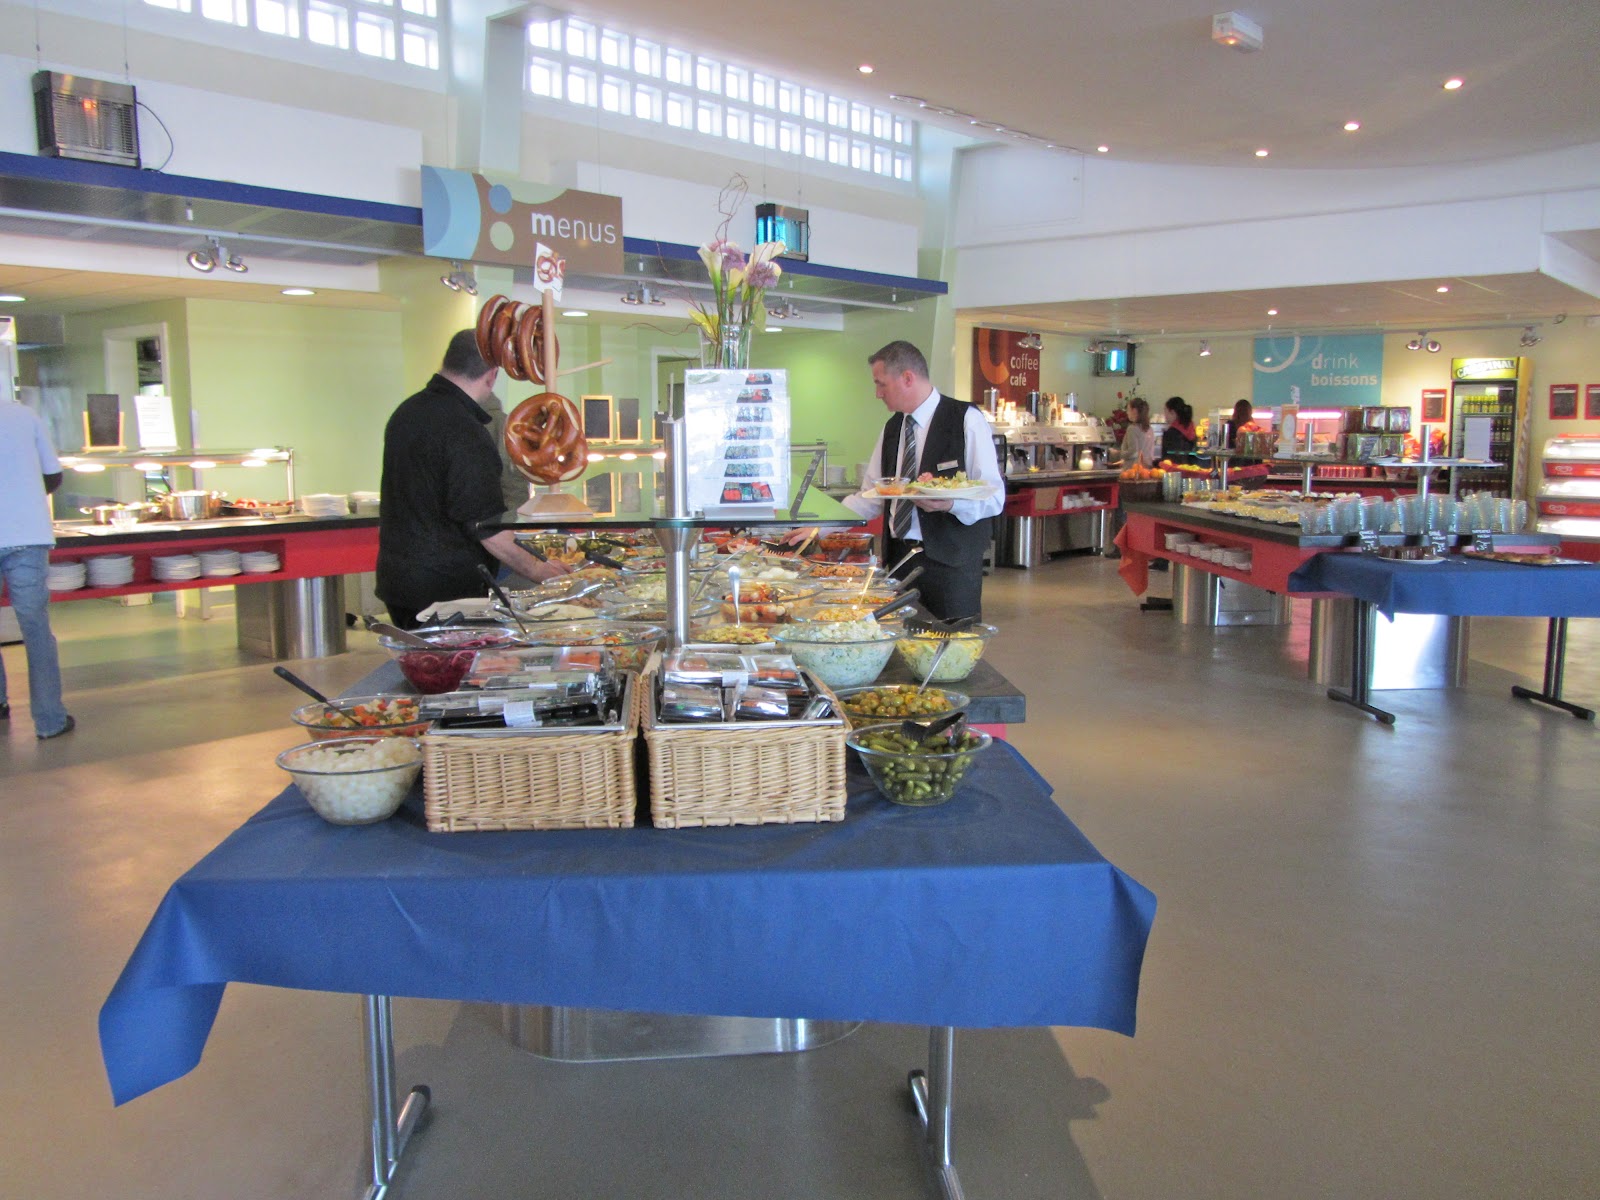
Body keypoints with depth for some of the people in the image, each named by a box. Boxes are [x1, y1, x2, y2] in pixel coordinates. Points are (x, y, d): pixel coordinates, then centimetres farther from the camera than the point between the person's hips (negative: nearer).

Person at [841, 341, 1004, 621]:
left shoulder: (966, 419, -7)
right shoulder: (891, 427, 13)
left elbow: (994, 497, -10)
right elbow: (871, 498, 17)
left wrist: (950, 504, -28)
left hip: (950, 561, -5)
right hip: (898, 555, 6)